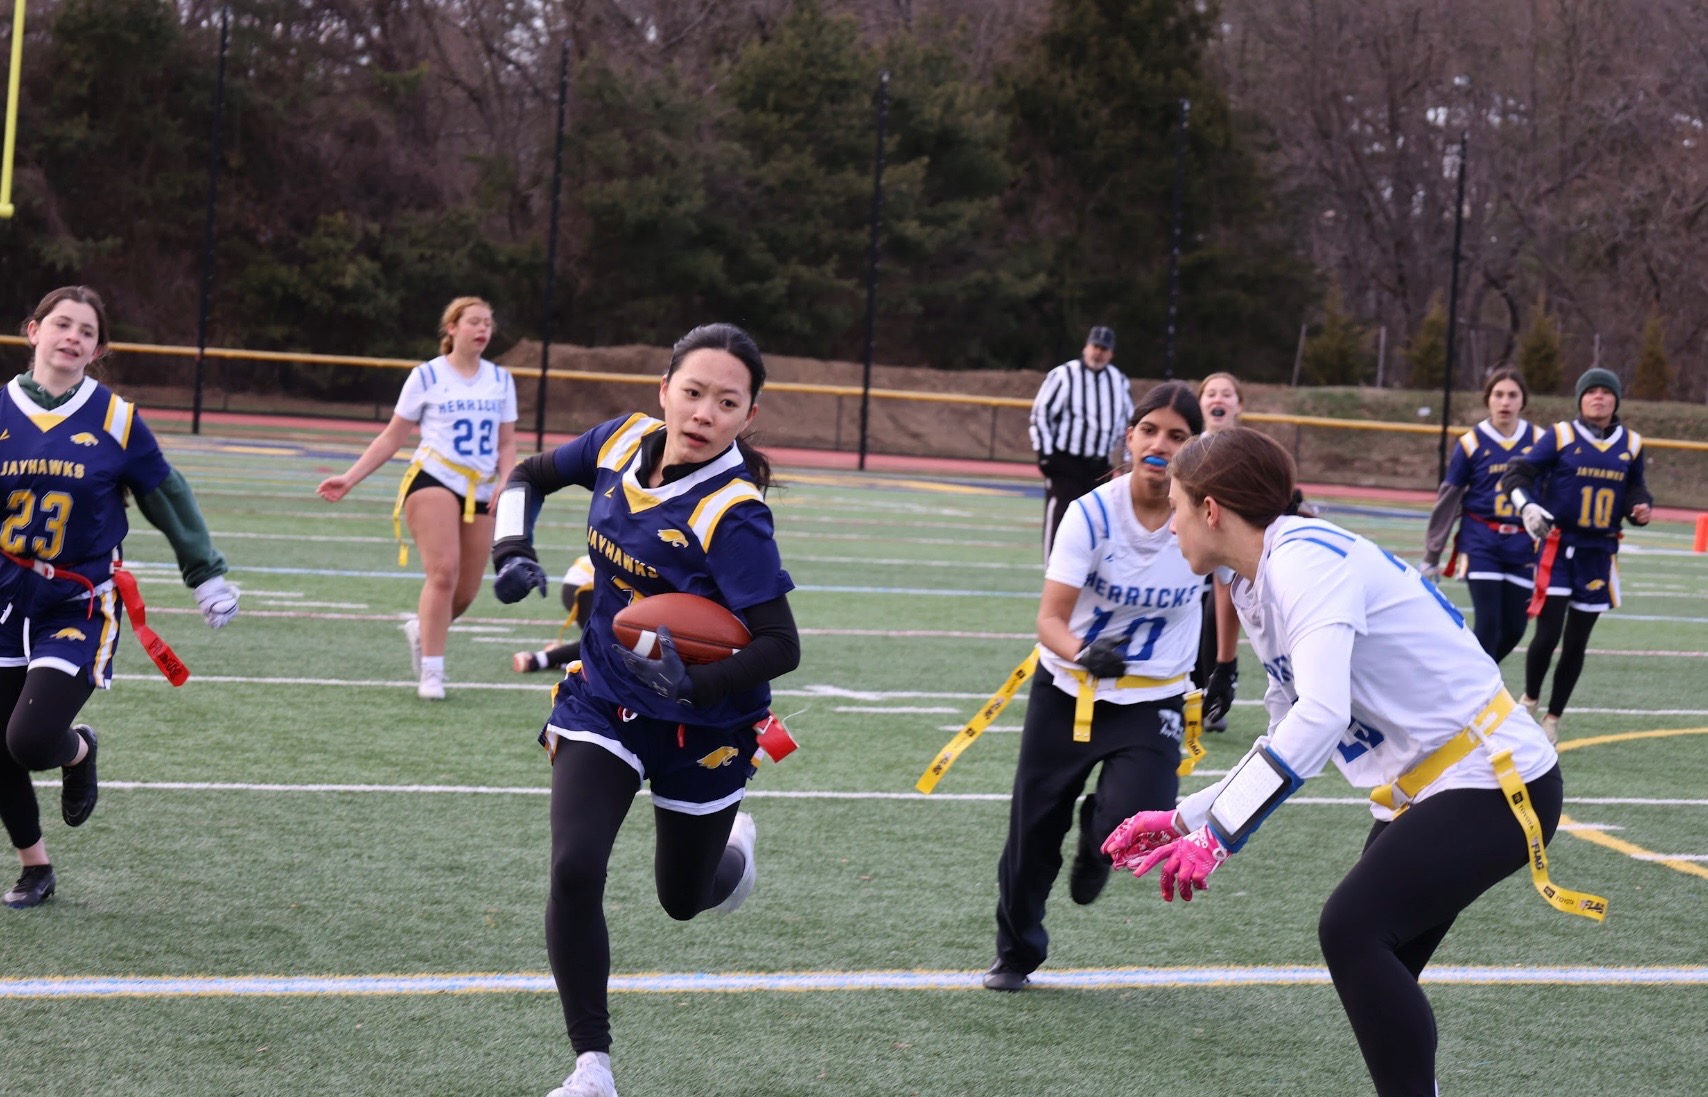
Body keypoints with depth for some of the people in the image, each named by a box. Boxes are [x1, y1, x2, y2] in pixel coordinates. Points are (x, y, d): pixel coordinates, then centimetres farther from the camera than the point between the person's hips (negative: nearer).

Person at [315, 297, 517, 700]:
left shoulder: (500, 380, 12)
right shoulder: (427, 376, 1)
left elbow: (506, 443, 13)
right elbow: (392, 436, 6)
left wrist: (506, 482, -7)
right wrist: (350, 478, -1)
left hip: (479, 492, 4)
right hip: (433, 480, -4)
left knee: (466, 593, 2)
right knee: (444, 572, -21)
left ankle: (421, 630, 34)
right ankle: (431, 673, -13)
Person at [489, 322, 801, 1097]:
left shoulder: (732, 517, -27)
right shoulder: (623, 443, -11)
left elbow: (781, 646, -28)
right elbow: (529, 476, 8)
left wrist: (694, 685, -43)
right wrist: (513, 553, -10)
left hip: (703, 726, -3)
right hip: (604, 697, 3)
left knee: (682, 898, 18)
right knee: (573, 872, -18)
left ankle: (733, 841, 56)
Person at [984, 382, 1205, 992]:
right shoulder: (1092, 513, -19)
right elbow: (1050, 618, -25)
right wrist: (1082, 653, -43)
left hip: (1152, 698, 0)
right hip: (1066, 690, 0)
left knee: (1138, 823, -24)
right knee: (1033, 828, 9)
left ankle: (1098, 837, 16)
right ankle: (1016, 952, 36)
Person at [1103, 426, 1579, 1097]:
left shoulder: (1306, 558, -19)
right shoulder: (1258, 591, 11)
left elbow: (1320, 715, -32)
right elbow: (1293, 742, 18)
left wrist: (1218, 834, -31)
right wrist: (1186, 817, 13)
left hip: (1494, 782, -10)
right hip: (1424, 792, 10)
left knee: (1351, 930, -19)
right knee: (1372, 965, 4)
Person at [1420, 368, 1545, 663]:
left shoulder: (1539, 441, 1)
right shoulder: (1472, 443, -3)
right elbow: (1447, 500, 4)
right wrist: (1431, 557, 7)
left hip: (1522, 545, 3)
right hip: (1481, 541, -2)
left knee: (1514, 628, 6)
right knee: (1488, 624, -9)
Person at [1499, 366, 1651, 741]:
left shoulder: (1630, 444, 6)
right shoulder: (1560, 436, -5)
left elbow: (1634, 488, 16)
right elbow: (1517, 474, -7)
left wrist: (1641, 508, -6)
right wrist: (1527, 506, -25)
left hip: (1600, 552, 3)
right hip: (1559, 545, -3)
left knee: (1576, 642, 7)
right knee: (1548, 634, -10)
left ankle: (1552, 718, 21)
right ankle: (1530, 699, 18)